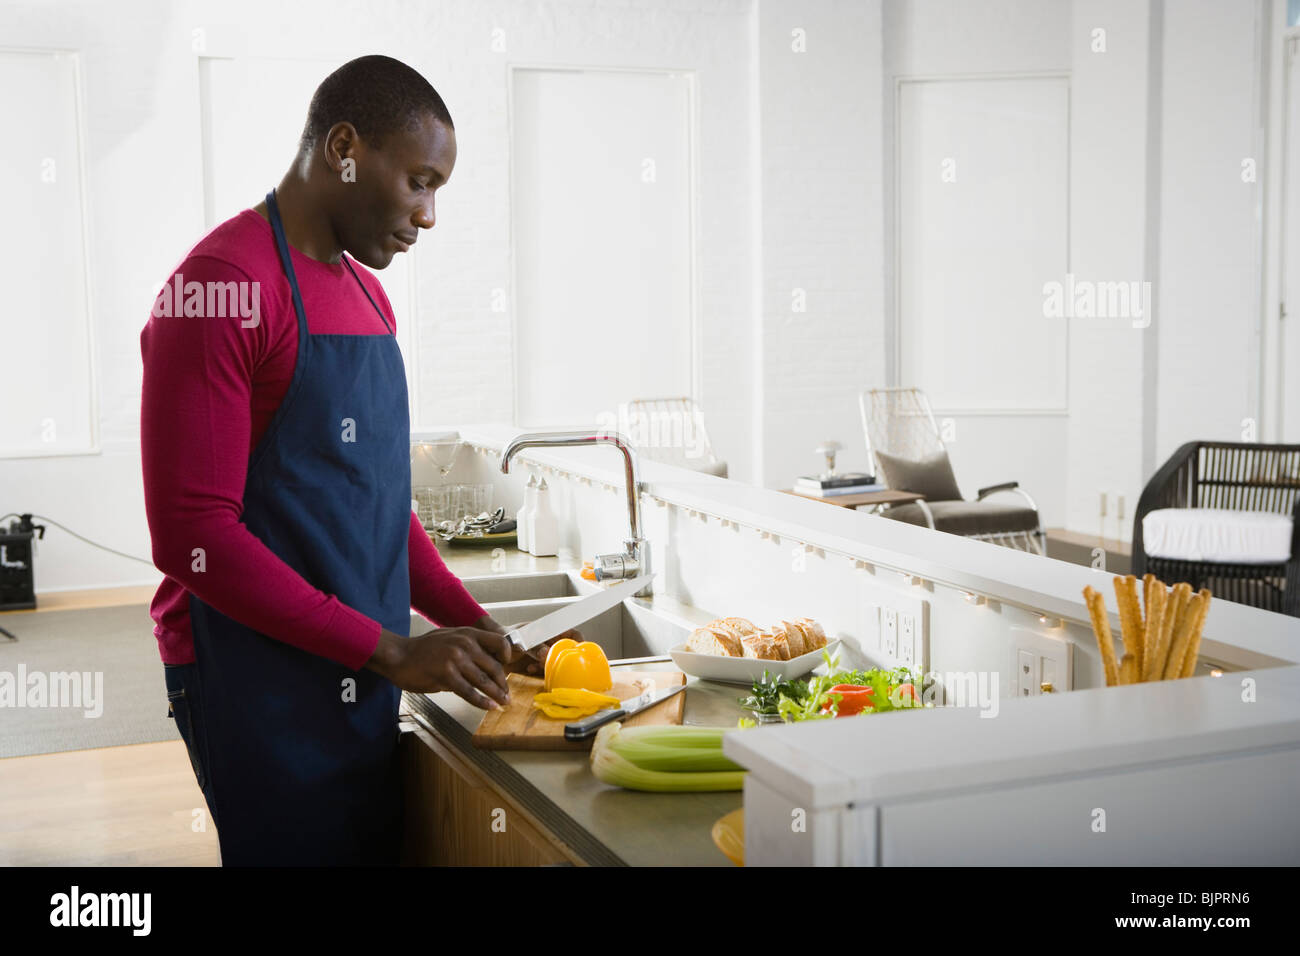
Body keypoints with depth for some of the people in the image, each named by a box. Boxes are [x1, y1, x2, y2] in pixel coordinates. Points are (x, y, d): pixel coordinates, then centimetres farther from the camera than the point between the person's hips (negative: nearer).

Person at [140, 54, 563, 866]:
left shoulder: (366, 295, 13)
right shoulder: (225, 288, -15)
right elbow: (194, 536, -20)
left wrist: (478, 630, 7)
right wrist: (391, 650, -19)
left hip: (360, 677, 8)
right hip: (258, 678, -8)